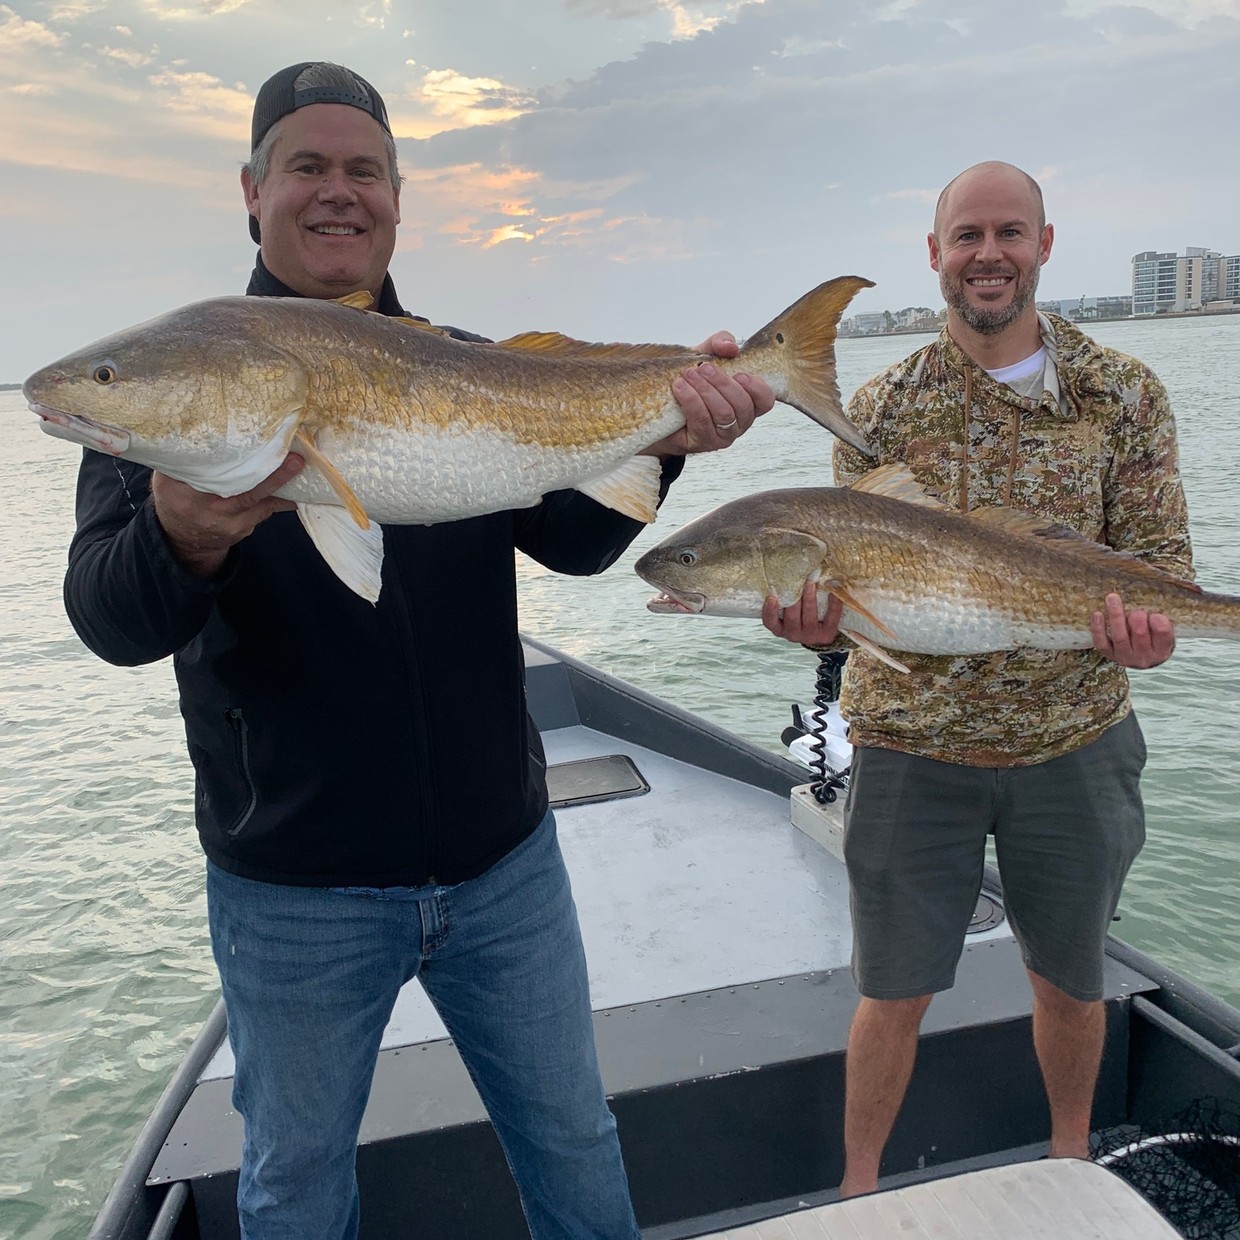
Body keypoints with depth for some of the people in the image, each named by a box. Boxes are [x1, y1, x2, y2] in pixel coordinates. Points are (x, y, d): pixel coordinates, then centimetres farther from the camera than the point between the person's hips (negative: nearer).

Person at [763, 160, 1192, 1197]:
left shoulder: (1123, 393, -1)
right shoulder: (882, 407, -2)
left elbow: (1159, 550, -3)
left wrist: (1146, 625, -26)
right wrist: (820, 619, -26)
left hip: (1075, 736, 1)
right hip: (913, 740, -1)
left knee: (1072, 977, 21)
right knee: (894, 992, 10)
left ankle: (1071, 1159, 49)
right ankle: (859, 1187, 35)